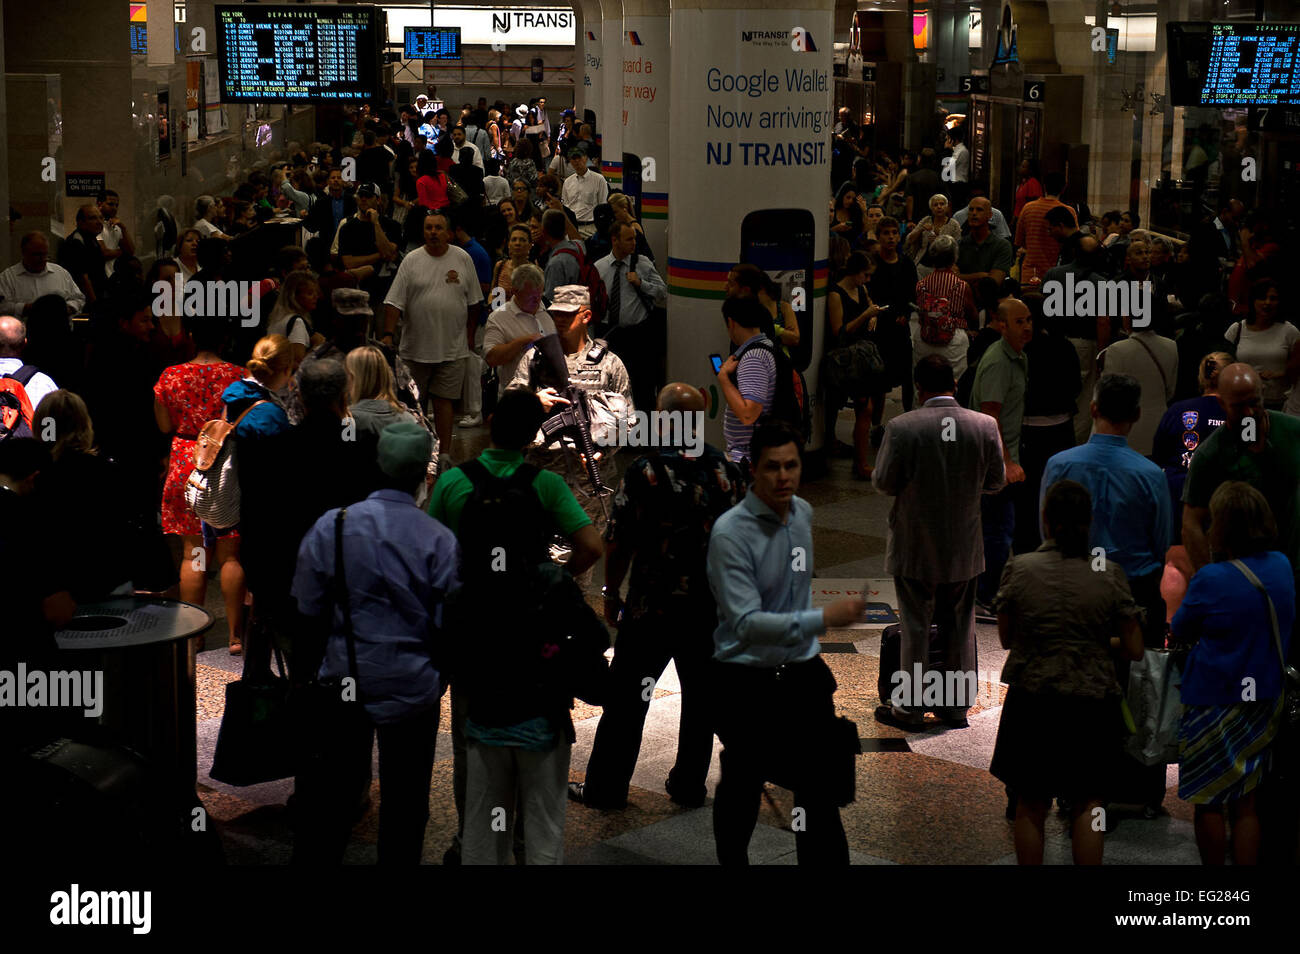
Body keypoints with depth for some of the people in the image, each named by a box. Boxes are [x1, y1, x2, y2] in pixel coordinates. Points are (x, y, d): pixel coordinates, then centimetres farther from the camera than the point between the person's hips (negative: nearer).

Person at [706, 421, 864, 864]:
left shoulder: (803, 513, 3)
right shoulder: (730, 533, -20)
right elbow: (747, 622, -26)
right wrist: (824, 619, -35)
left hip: (802, 676, 5)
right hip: (746, 683, -5)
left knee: (820, 787, 3)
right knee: (742, 788, 15)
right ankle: (732, 859, 38)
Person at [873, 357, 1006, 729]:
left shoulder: (901, 427, -16)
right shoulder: (985, 426, -7)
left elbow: (883, 483, -11)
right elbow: (997, 481, 2)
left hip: (915, 548, -2)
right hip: (965, 548, 2)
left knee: (915, 628, 8)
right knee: (960, 627, 14)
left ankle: (909, 709, 16)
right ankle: (957, 707, 23)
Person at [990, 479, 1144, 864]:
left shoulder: (1018, 568, -6)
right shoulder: (1109, 574, -6)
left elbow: (1005, 638, 4)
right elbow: (1134, 649, -2)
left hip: (1030, 702, 0)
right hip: (1091, 703, 0)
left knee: (1031, 807, 14)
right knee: (1087, 804, 16)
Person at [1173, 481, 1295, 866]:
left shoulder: (1212, 579, -20)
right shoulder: (1282, 567, -1)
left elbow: (1181, 631, -6)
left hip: (1214, 705, -6)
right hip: (1263, 701, 6)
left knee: (1208, 804, 8)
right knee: (1245, 804, 13)